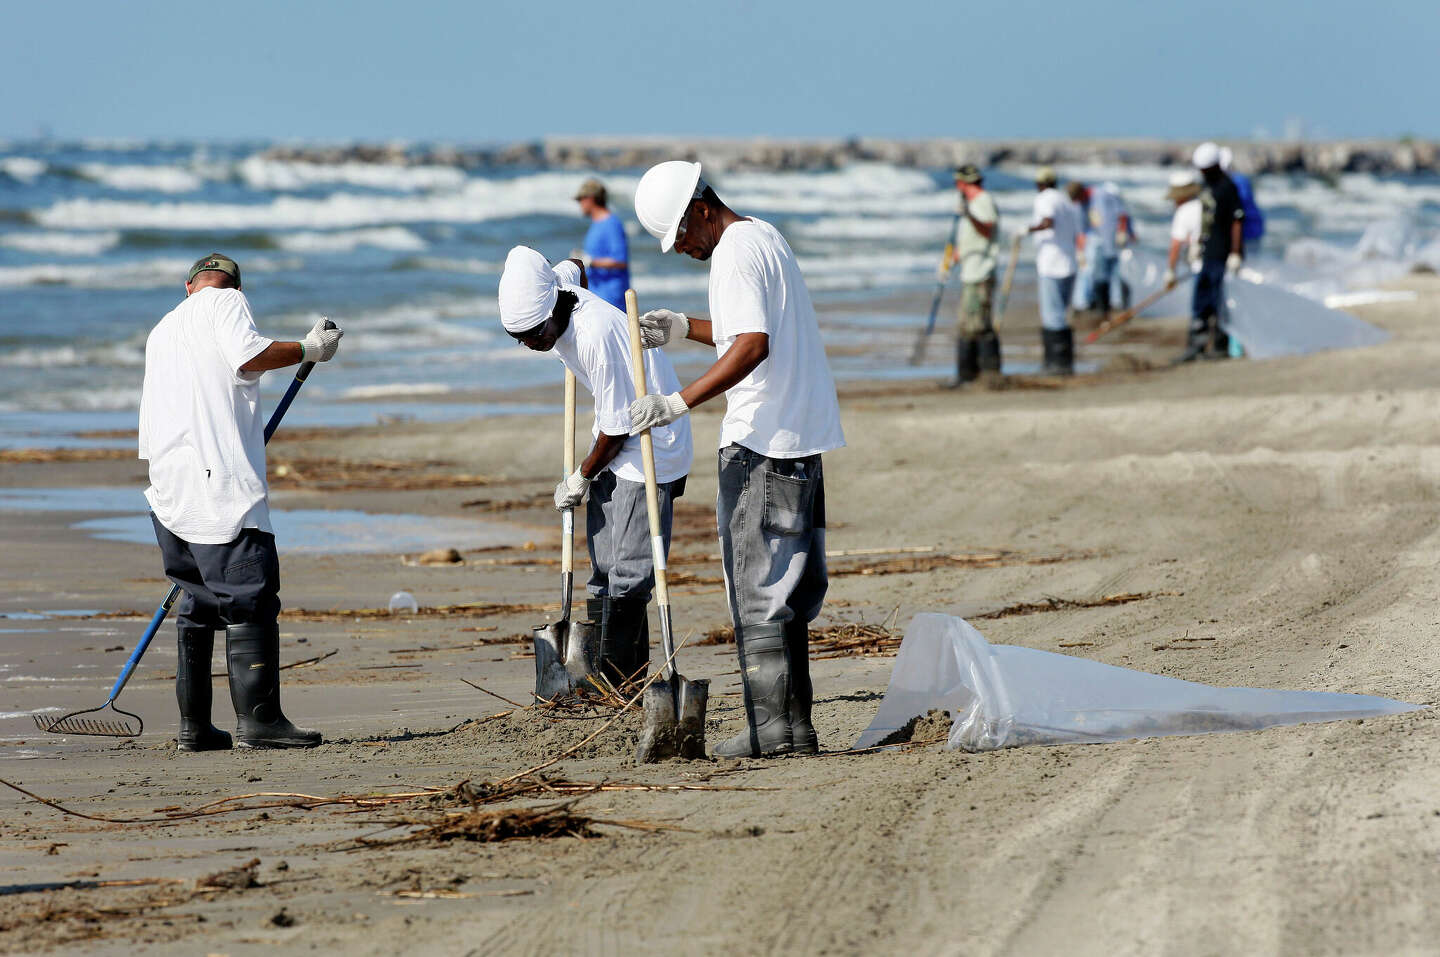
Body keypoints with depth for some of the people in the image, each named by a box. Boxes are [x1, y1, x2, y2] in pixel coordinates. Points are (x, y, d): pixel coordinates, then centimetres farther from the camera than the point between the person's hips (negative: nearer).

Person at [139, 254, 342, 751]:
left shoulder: (162, 330, 28)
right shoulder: (226, 301, 7)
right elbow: (247, 356, -13)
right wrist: (308, 350, 0)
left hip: (171, 486, 8)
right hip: (222, 482, -8)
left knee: (198, 600, 13)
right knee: (250, 597, -11)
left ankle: (193, 725, 10)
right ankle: (258, 718, -18)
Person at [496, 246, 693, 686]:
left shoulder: (596, 336, -32)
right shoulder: (556, 285, -7)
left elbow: (616, 427, -24)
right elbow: (572, 267, 21)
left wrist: (582, 477, -9)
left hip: (650, 447, -10)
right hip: (614, 448, 10)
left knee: (628, 573, -11)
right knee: (604, 567, 8)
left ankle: (617, 679, -9)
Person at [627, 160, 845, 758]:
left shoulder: (734, 254, -15)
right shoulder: (765, 236, 17)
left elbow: (753, 346, -27)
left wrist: (679, 402, -32)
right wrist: (683, 328, 22)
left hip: (762, 444, -10)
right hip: (801, 439, 10)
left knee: (758, 587, -6)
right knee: (792, 585, 11)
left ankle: (775, 726, -6)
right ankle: (792, 722, 14)